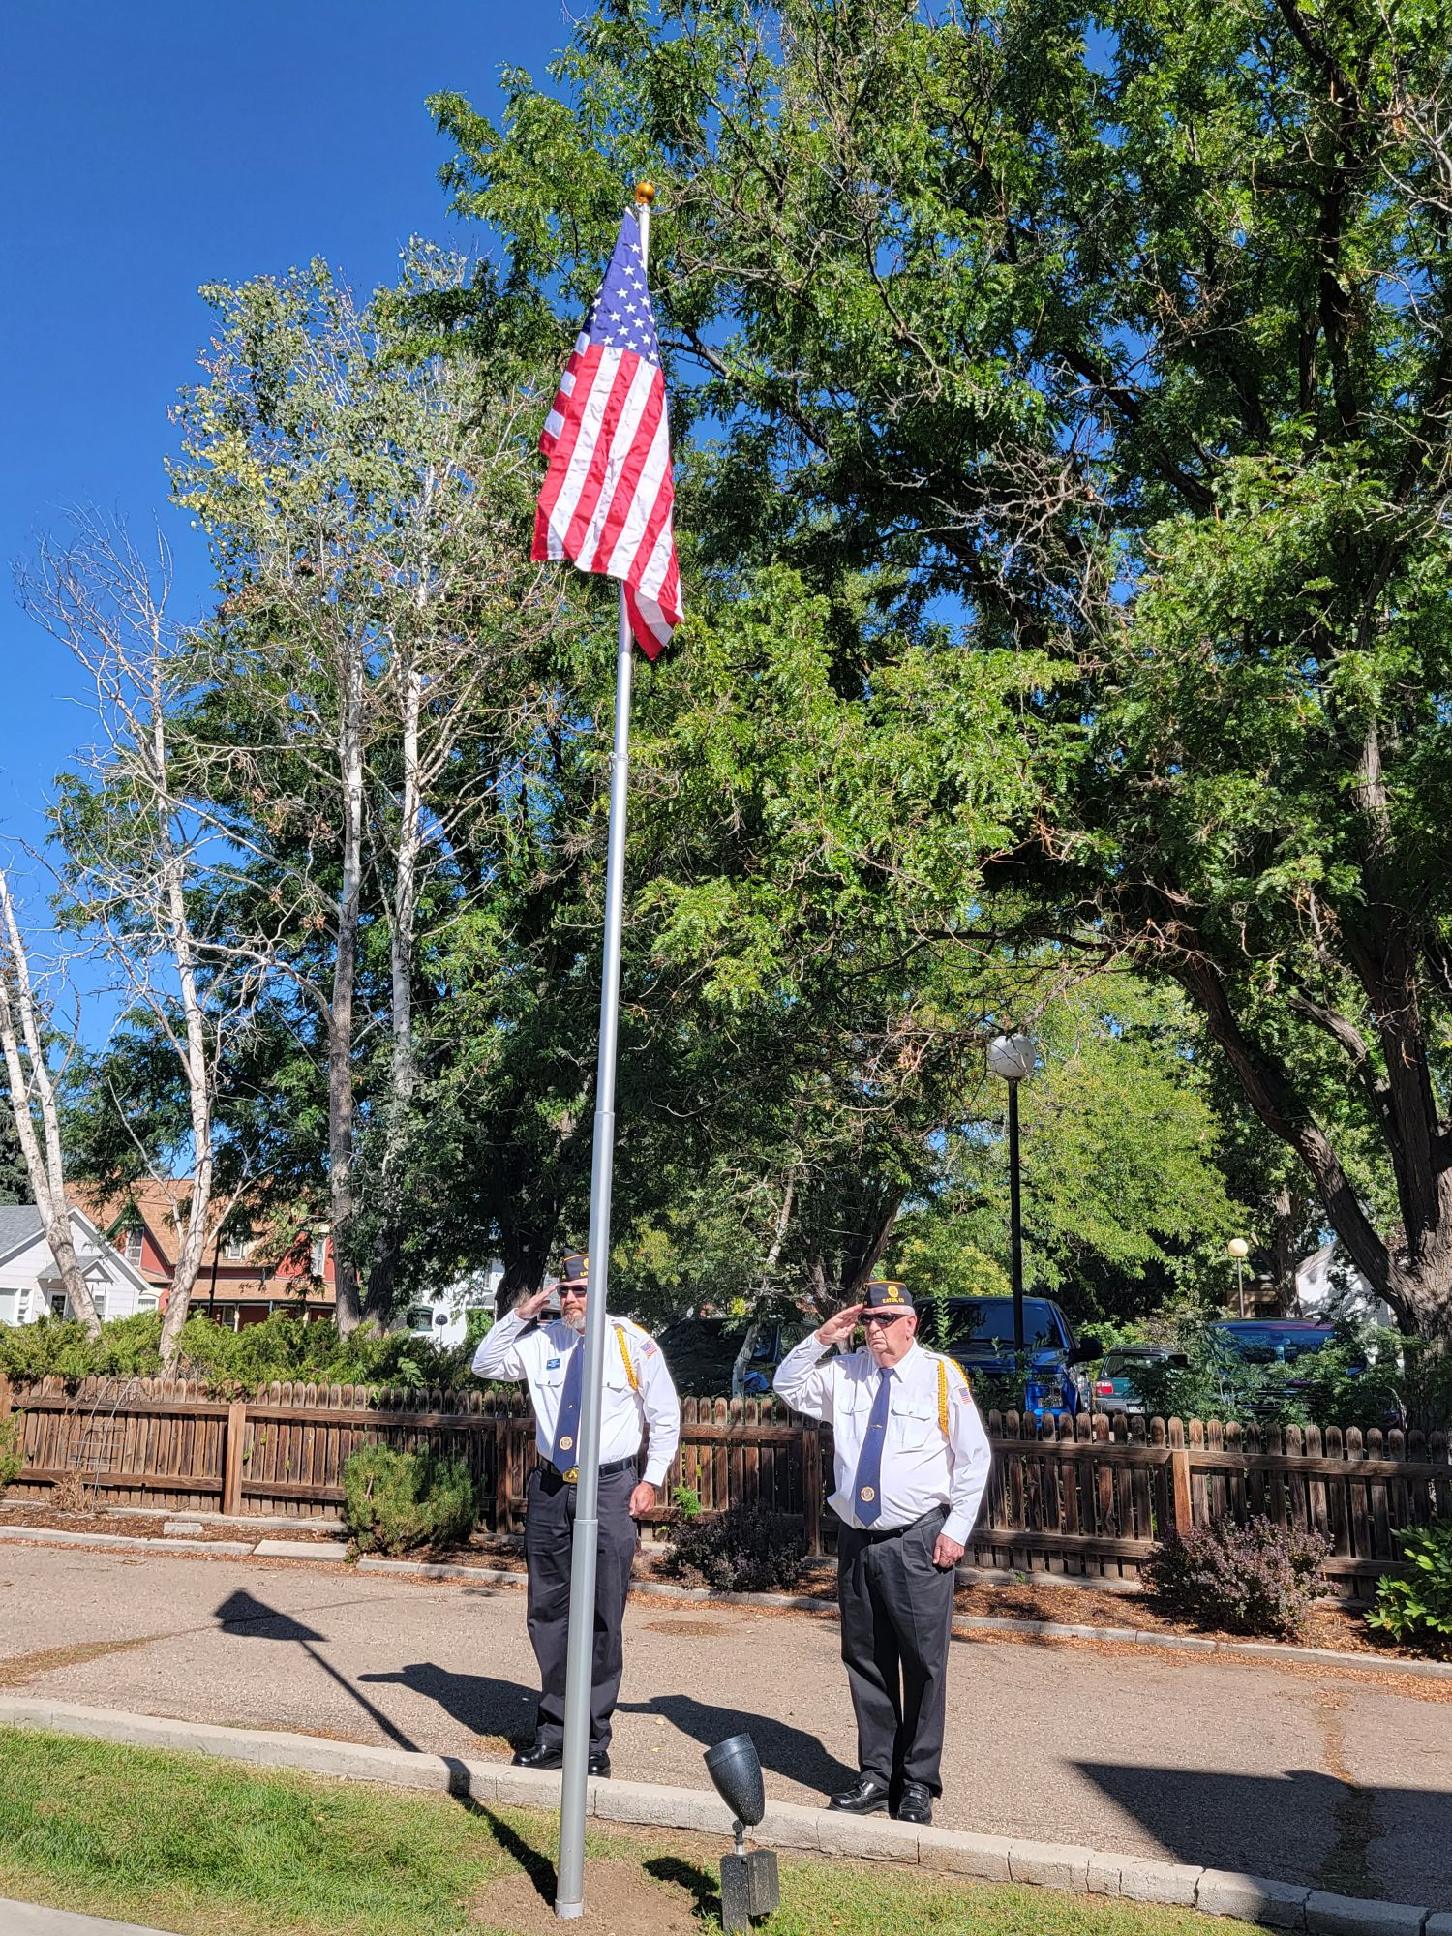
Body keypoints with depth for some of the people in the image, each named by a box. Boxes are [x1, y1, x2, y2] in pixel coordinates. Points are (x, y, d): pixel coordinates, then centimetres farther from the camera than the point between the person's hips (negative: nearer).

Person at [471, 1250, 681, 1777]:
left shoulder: (632, 1343, -6)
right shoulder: (540, 1340, 3)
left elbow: (666, 1416, 1)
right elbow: (483, 1365, 5)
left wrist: (652, 1480, -3)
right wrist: (519, 1315, -6)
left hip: (610, 1489, -4)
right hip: (549, 1490, 4)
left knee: (602, 1619, 0)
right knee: (547, 1613, 11)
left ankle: (593, 1742, 13)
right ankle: (553, 1732, 25)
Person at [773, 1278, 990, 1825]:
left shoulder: (941, 1375, -5)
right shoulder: (844, 1373, 7)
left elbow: (974, 1456, -2)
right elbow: (786, 1385, 13)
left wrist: (957, 1529, -7)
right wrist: (821, 1339, -2)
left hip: (917, 1543, -4)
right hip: (856, 1539, 5)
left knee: (923, 1664, 1)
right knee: (865, 1661, 12)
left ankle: (918, 1784, 14)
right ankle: (876, 1775, 25)